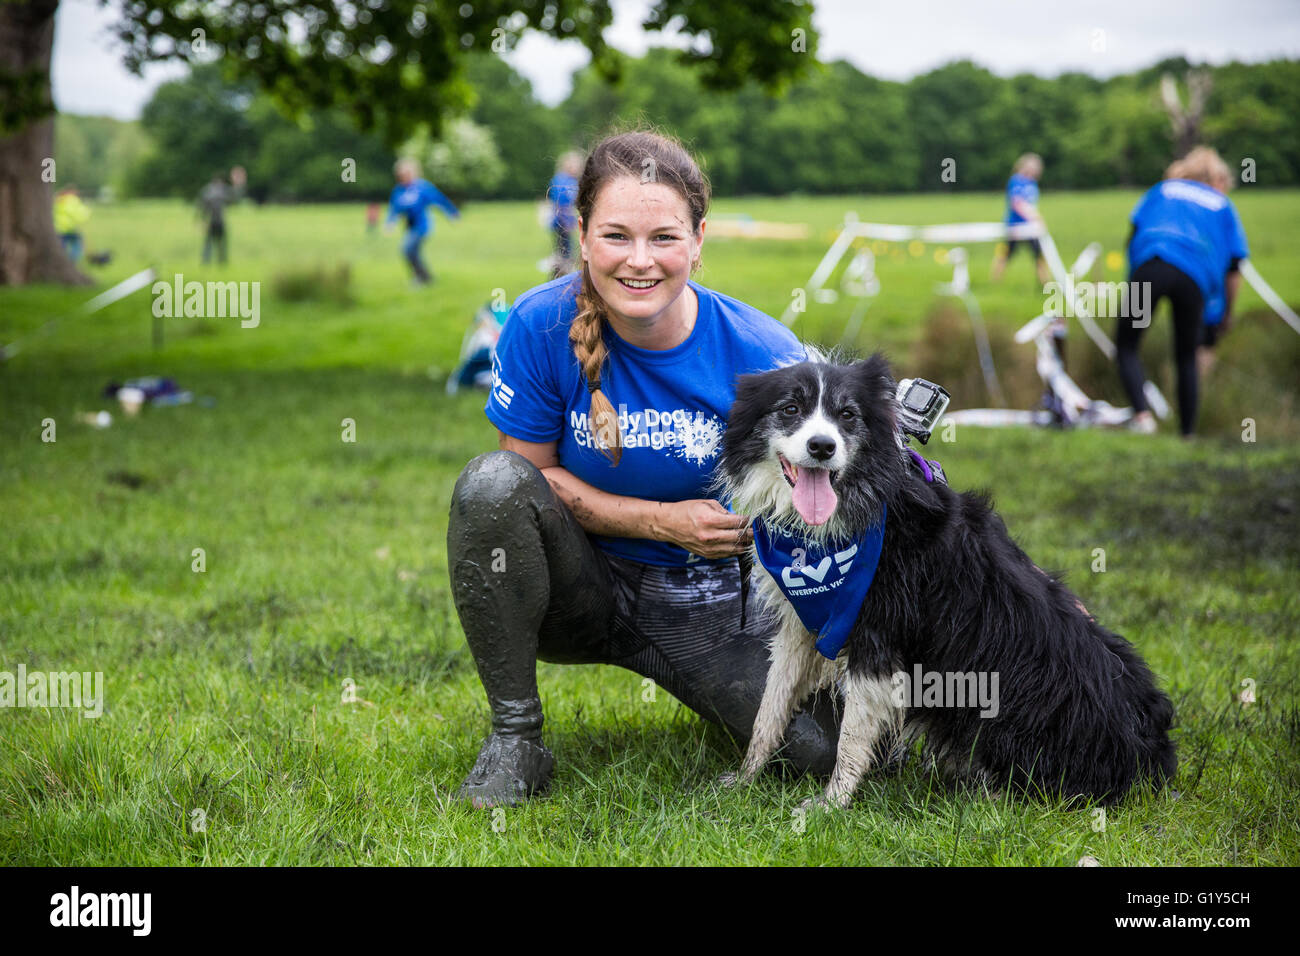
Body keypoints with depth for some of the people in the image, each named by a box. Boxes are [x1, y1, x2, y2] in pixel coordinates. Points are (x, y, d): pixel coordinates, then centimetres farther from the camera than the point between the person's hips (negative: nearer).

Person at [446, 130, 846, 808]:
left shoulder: (763, 353, -15)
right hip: (585, 585, 0)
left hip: (712, 607, 0)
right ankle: (514, 738, -15)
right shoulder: (542, 324, -15)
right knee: (491, 482, -30)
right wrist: (664, 521, -18)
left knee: (842, 747, -20)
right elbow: (532, 474, -7)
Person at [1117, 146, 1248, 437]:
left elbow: (1135, 230, 17)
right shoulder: (1223, 205, 28)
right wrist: (1226, 313, 30)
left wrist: (1133, 279, 26)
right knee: (1187, 358, 17)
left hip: (1149, 265, -1)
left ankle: (1142, 413, -14)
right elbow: (1234, 268, 20)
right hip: (1195, 276, 1)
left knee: (1126, 346, 8)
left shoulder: (1163, 188, 30)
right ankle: (1188, 433, 17)